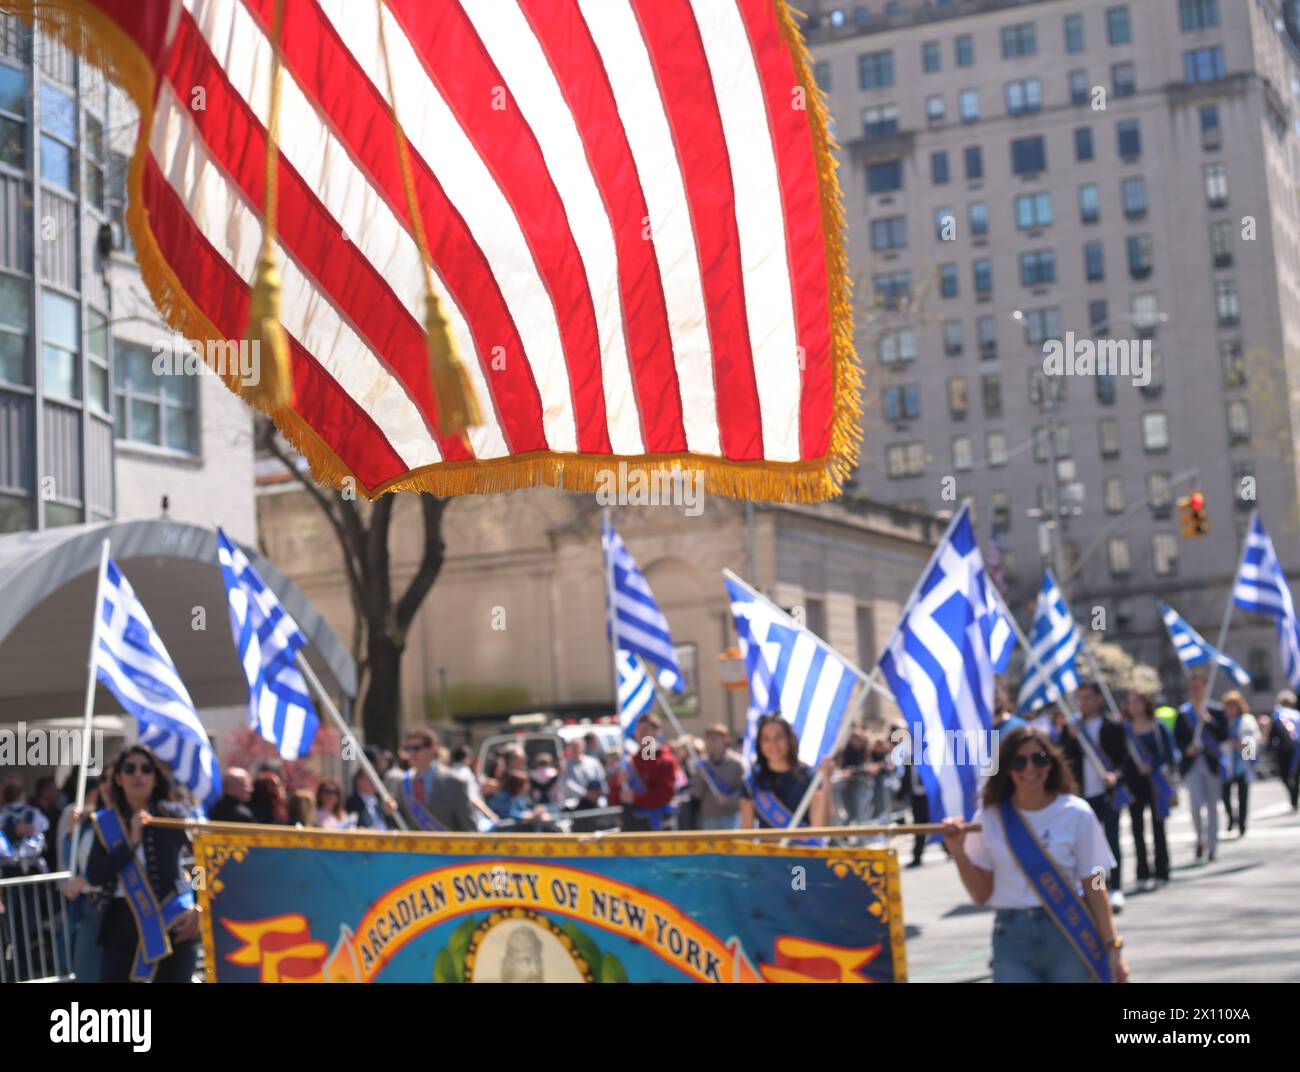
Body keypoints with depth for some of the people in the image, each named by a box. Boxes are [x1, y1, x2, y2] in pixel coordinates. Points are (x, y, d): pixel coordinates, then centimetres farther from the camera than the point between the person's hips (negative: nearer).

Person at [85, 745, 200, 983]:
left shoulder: (172, 816, -1)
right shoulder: (107, 822, 4)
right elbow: (94, 876, -7)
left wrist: (200, 909, -9)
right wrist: (132, 841, -14)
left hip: (173, 927, -1)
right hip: (124, 926, 2)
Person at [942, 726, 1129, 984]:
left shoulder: (1076, 814, -2)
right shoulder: (989, 817, 2)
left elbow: (1094, 888, 1)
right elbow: (981, 894, 2)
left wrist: (1112, 948, -3)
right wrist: (958, 852, -11)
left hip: (1069, 936, -1)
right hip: (1011, 937, 1)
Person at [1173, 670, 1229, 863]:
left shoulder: (1216, 710, 0)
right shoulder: (1183, 712, 4)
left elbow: (1224, 735, -6)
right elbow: (1177, 738, 7)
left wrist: (1208, 721, -18)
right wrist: (1186, 749, -12)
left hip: (1212, 762, 0)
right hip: (1191, 763, 0)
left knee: (1212, 806, 8)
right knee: (1196, 804, -12)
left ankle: (1212, 845, 20)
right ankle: (1200, 839, 8)